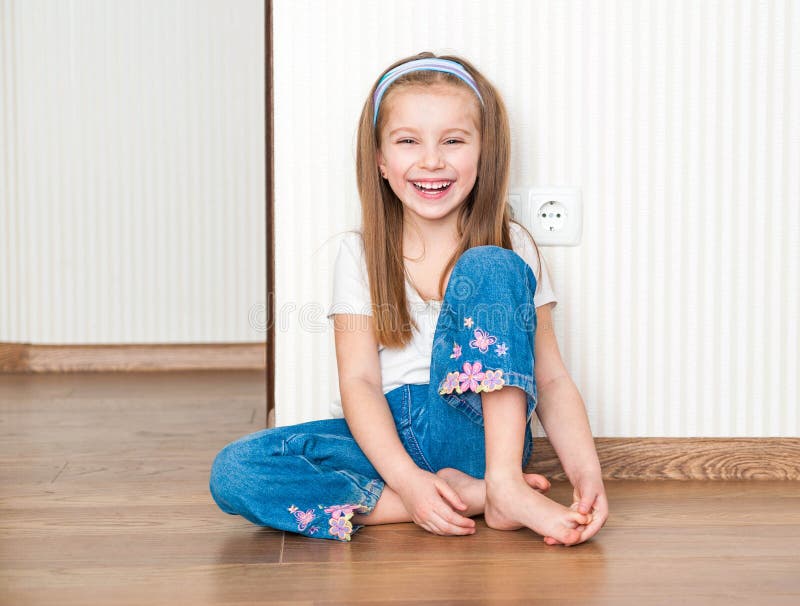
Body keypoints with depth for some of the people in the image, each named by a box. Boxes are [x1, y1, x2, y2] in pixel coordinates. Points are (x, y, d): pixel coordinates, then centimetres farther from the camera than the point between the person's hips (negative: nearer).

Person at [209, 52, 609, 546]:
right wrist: (407, 479, -23)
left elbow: (551, 379, -1)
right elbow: (358, 381, -5)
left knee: (489, 267, -21)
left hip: (477, 432, -1)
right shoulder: (361, 254, 3)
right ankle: (465, 495, -25)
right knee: (235, 471, -24)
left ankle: (504, 484, -27)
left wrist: (587, 472, -19)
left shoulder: (510, 248, 3)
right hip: (389, 437, 1)